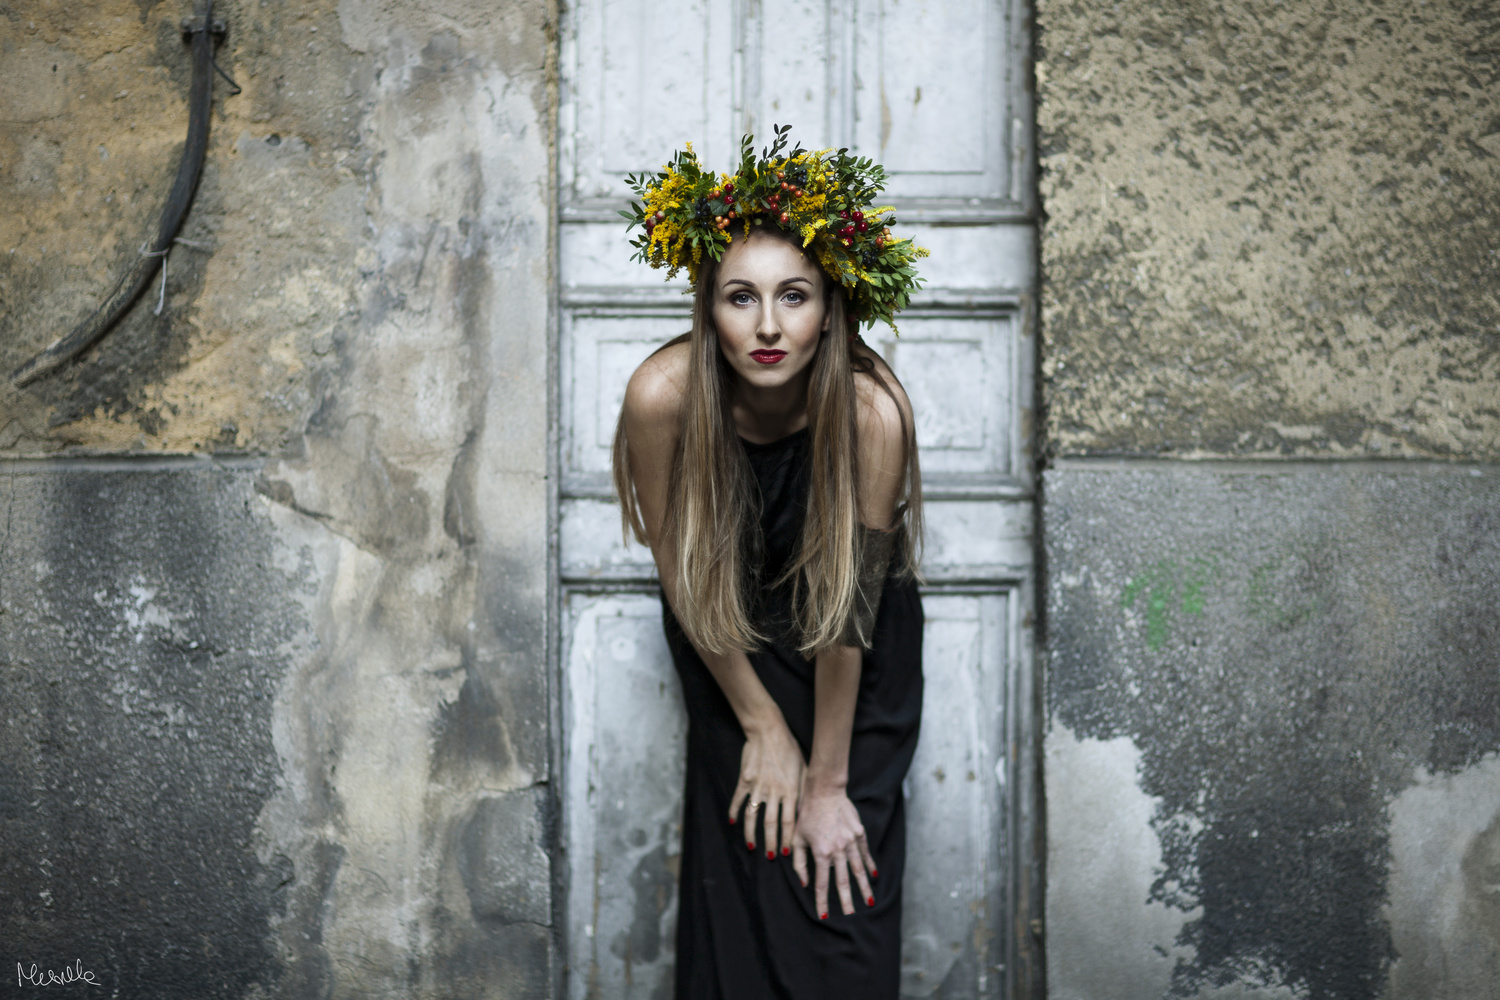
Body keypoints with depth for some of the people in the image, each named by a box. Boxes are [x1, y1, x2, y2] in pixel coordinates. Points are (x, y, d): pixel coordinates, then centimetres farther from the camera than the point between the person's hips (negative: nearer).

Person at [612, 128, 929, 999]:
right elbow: (682, 574, -15)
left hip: (856, 656, 0)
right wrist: (761, 724, -7)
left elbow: (847, 604, -24)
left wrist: (828, 780, -15)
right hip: (731, 644, 1)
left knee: (842, 887, -3)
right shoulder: (665, 395, -28)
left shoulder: (870, 409, -31)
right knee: (740, 866, -1)